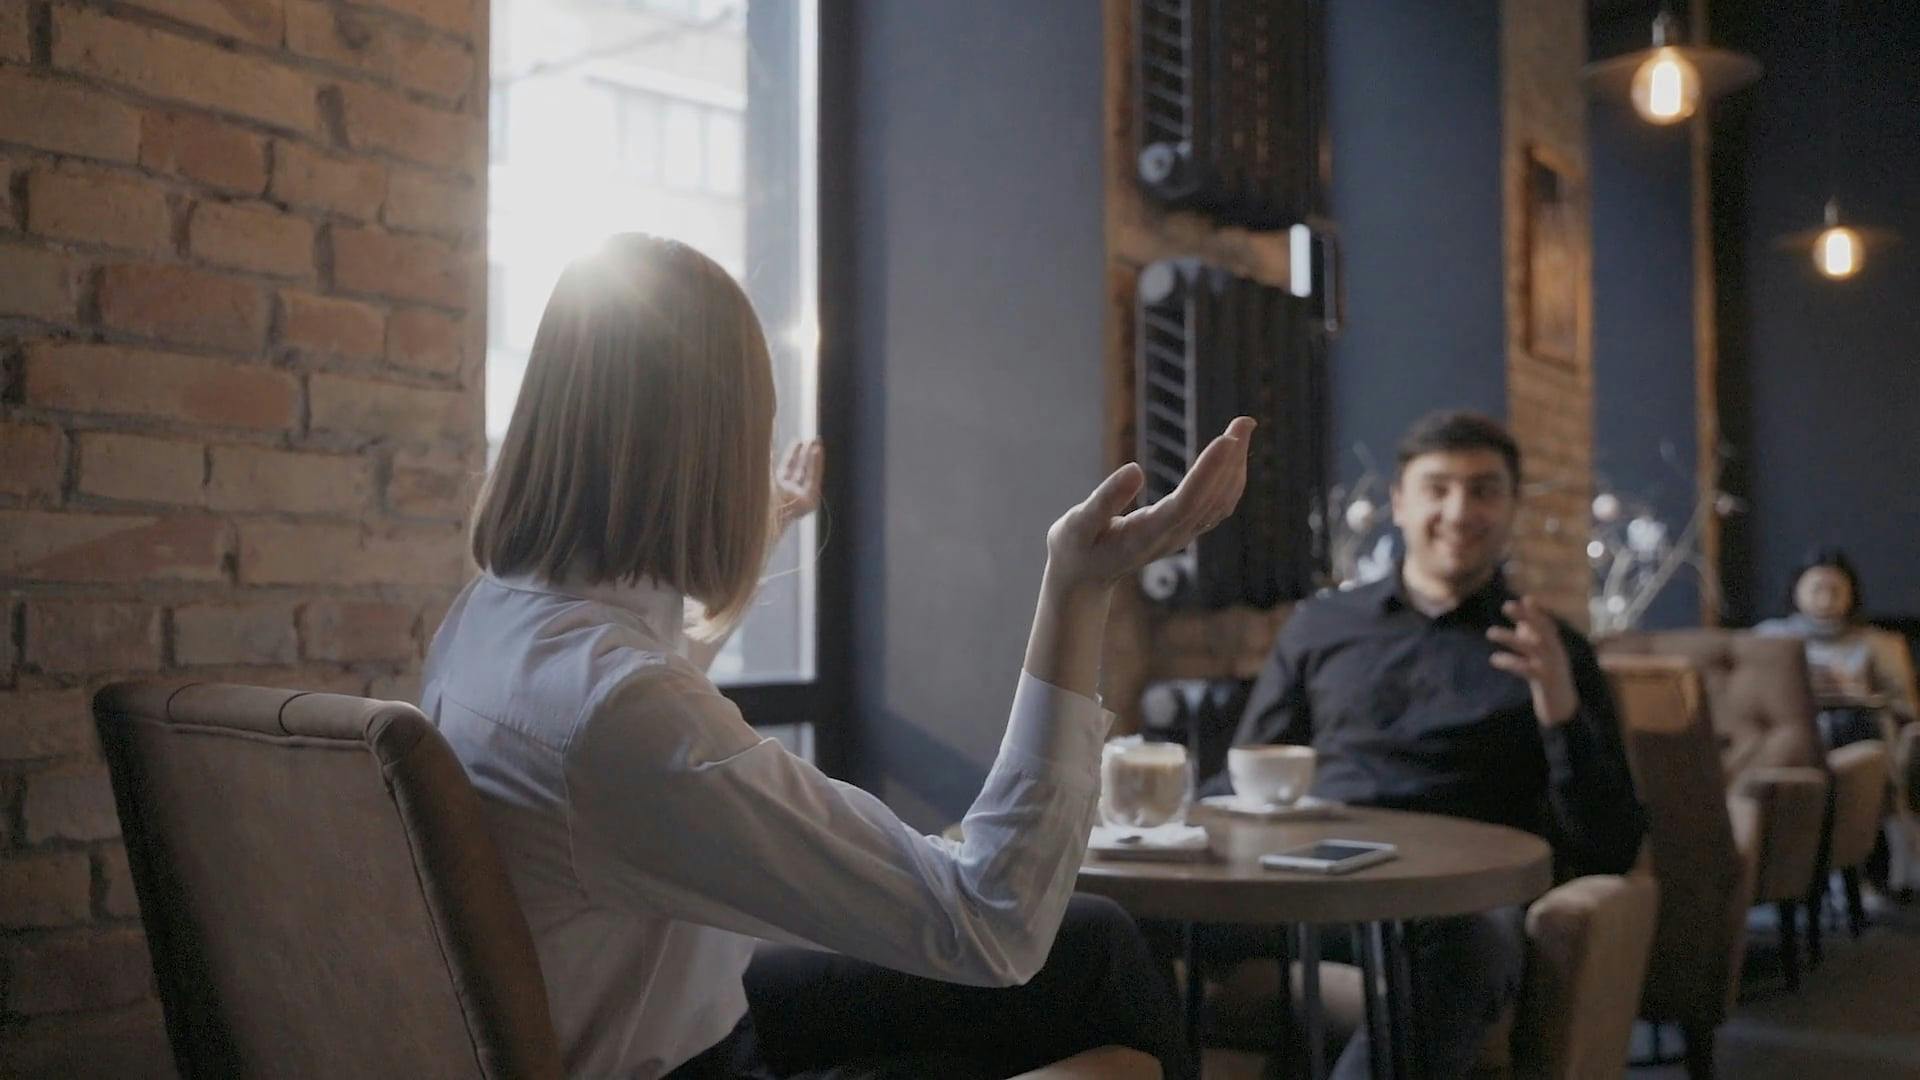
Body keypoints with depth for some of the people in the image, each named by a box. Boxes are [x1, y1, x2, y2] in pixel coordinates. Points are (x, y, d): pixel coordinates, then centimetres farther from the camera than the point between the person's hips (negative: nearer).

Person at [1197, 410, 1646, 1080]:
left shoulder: (1552, 654, 17)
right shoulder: (1319, 625, 22)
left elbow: (1610, 852, 11)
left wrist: (1562, 712, -5)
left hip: (1457, 896, -1)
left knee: (1470, 938, -39)